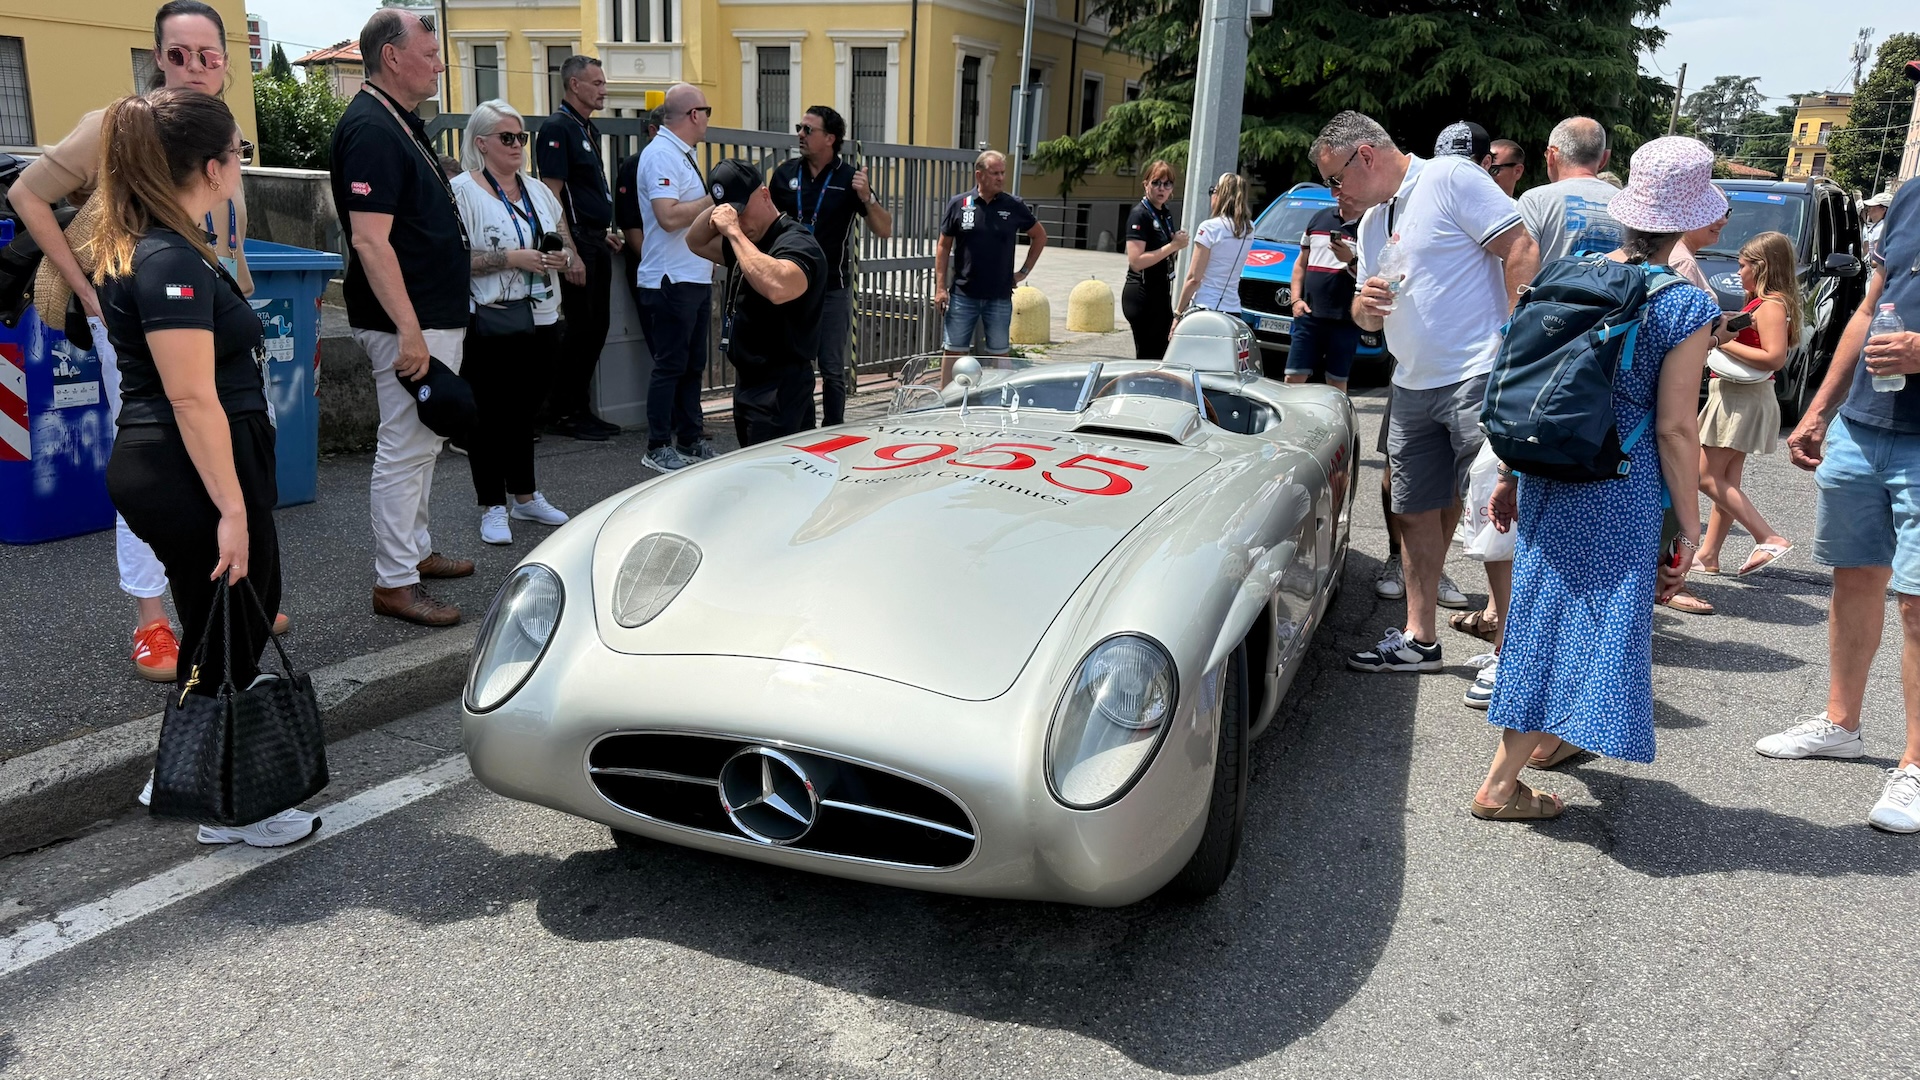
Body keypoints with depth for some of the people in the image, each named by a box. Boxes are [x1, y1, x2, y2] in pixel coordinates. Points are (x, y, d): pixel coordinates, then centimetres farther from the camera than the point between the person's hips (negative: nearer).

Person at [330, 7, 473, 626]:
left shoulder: (400, 123, 15)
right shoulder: (371, 129, -17)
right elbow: (370, 240, -24)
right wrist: (409, 331, -26)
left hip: (435, 316, 11)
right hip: (410, 322, -11)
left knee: (421, 443, 19)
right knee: (406, 447, -5)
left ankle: (416, 550, 32)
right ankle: (394, 583, 2)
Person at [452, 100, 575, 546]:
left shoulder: (538, 191, 15)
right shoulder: (462, 191, -5)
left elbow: (569, 247, 19)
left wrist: (562, 258, -4)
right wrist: (512, 259, -19)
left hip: (538, 320, 6)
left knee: (524, 409, 14)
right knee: (489, 413, 0)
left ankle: (525, 496, 26)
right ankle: (492, 507, 9)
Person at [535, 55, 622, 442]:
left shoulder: (589, 129, 18)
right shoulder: (557, 128, -11)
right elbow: (552, 196, -17)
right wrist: (570, 253, -22)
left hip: (595, 242, 9)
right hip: (577, 240, -9)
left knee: (595, 328, 11)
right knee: (580, 329, -5)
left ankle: (581, 409, 19)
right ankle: (565, 414, 4)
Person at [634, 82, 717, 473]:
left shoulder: (681, 155, 16)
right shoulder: (660, 155, -14)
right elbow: (668, 217, -24)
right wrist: (714, 199, -15)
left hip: (695, 279, 9)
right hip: (671, 280, -9)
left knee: (693, 364, 14)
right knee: (670, 366, -4)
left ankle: (690, 438, 23)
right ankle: (658, 448, 4)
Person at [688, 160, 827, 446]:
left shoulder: (797, 243, -18)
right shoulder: (747, 242, 14)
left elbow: (778, 288, -39)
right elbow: (697, 243, 25)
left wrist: (735, 232, -30)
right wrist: (717, 207, 5)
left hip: (781, 388, -10)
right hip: (748, 381, 10)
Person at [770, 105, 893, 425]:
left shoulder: (849, 178, -5)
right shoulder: (786, 172, 4)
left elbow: (884, 230, -7)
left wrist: (866, 198, -23)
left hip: (833, 290, -3)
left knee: (833, 371, 3)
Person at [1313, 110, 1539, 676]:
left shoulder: (1451, 178, -5)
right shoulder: (1372, 222, 20)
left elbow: (1522, 251, -12)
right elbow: (1368, 319, 23)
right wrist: (1364, 304, -2)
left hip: (1478, 379, -8)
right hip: (1412, 389, 9)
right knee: (1416, 513, 11)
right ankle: (1418, 638, 21)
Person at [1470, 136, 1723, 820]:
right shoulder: (1687, 307, -12)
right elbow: (1674, 430, -13)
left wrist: (1512, 474, 16)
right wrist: (1688, 527, -4)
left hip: (1548, 473, 6)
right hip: (1620, 489, -6)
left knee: (1551, 604, 22)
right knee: (1588, 620, 3)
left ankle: (1547, 738, 42)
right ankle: (1500, 784, 3)